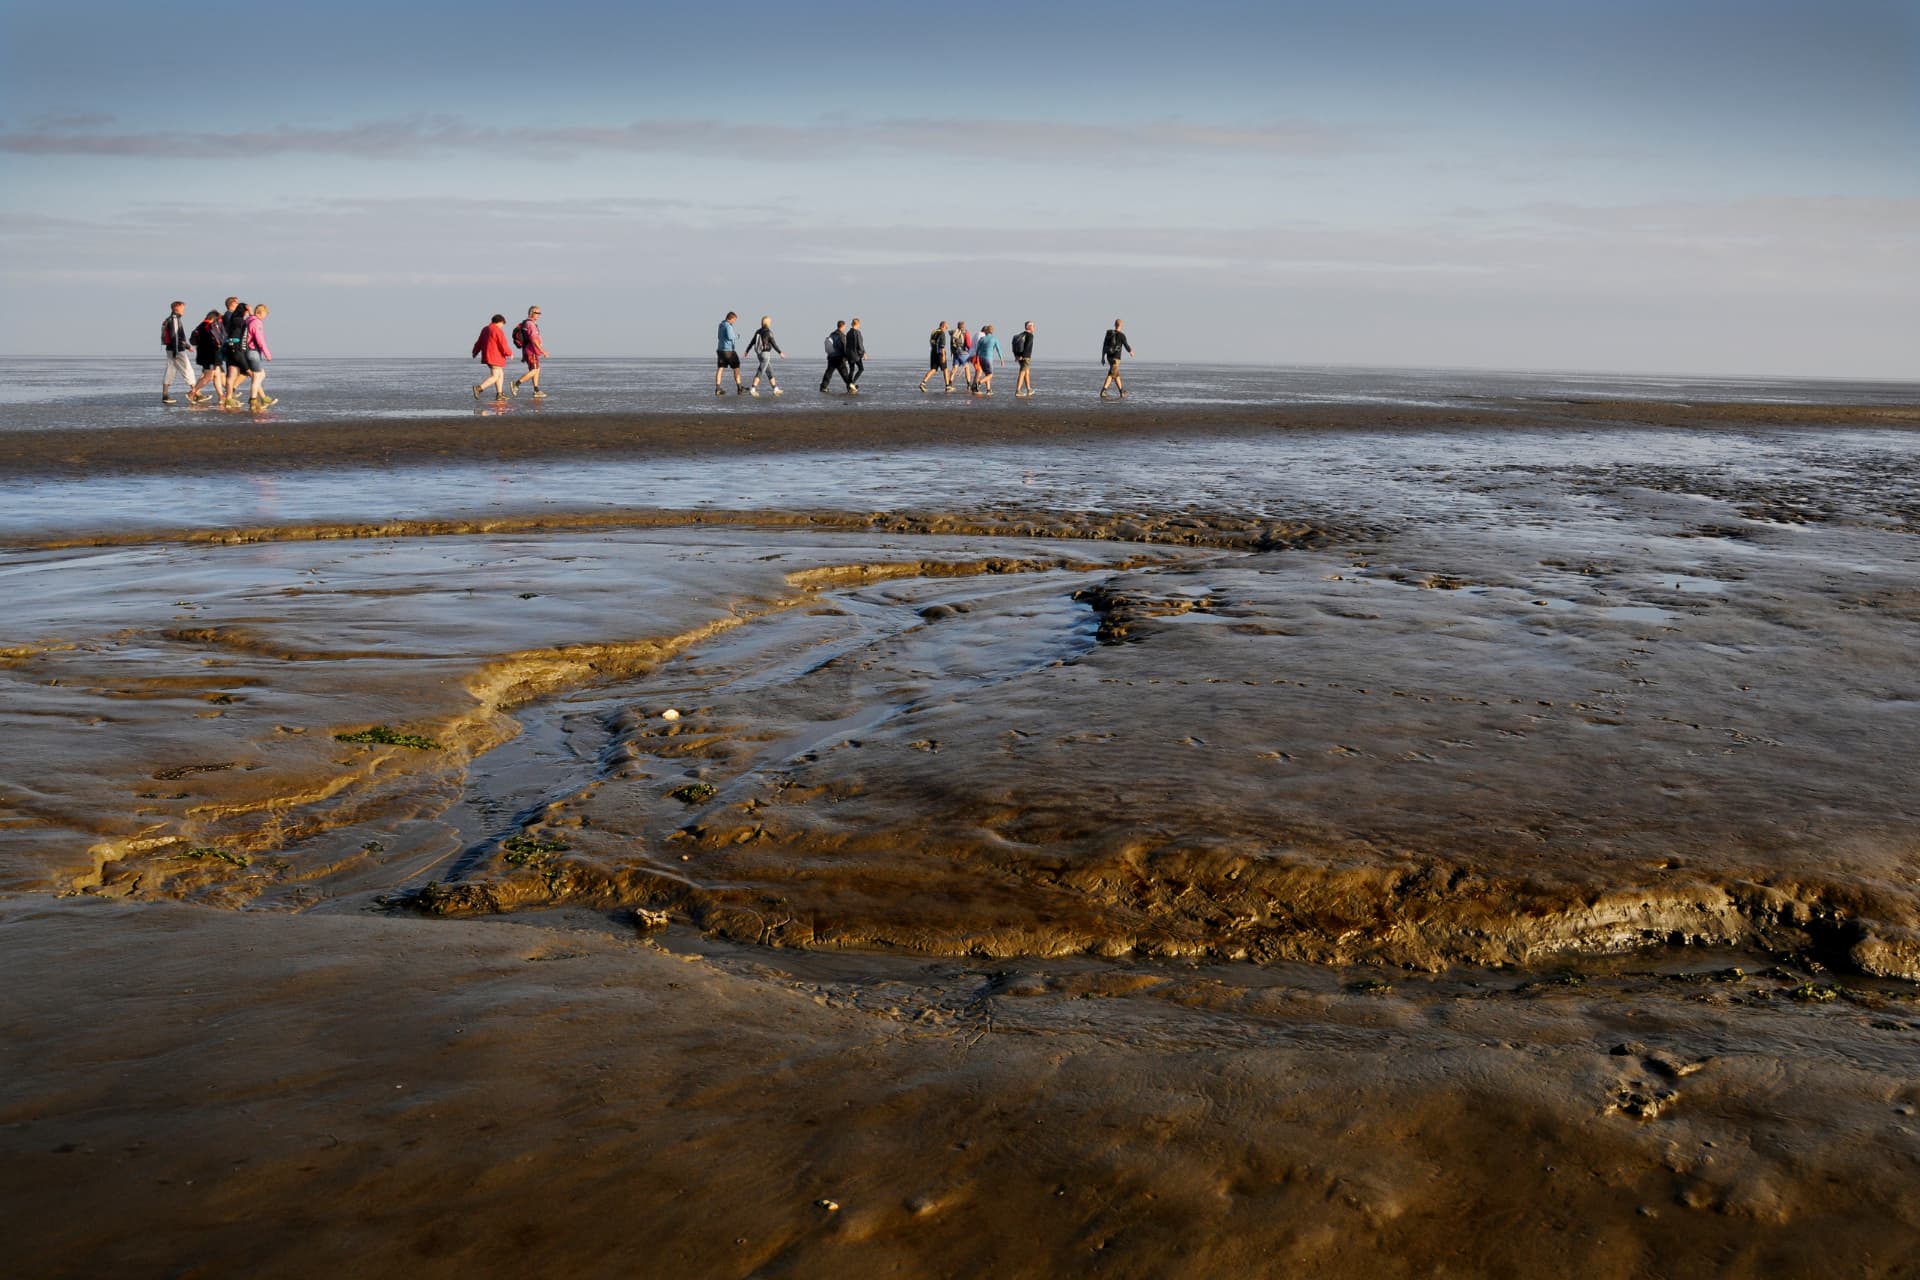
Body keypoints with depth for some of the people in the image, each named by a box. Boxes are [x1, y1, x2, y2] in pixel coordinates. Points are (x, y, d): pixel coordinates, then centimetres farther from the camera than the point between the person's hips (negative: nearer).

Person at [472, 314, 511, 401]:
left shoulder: (485, 330, 12)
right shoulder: (498, 331, -14)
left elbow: (479, 343, 18)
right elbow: (503, 347, -15)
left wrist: (475, 352, 30)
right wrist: (510, 353, 1)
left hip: (487, 356, 9)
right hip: (495, 357, -9)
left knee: (500, 374, 17)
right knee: (495, 377, -7)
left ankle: (499, 394, 15)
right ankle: (479, 388, -21)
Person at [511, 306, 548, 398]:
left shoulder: (525, 324, 16)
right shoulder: (530, 324, -17)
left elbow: (524, 339, 20)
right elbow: (533, 340, -25)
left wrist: (524, 355, 23)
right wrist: (543, 351, -24)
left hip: (527, 351, 10)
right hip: (531, 351, -10)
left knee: (536, 370, 11)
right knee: (534, 371, -8)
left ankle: (536, 391, 9)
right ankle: (516, 384, -11)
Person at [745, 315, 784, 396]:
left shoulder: (758, 331, 8)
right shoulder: (768, 332, -16)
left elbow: (752, 342, 12)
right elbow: (773, 344, -18)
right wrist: (780, 352, -11)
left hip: (760, 354, 9)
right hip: (766, 354, -9)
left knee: (770, 372, 15)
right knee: (760, 372, -7)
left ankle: (776, 390, 20)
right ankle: (752, 390, -11)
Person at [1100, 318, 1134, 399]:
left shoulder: (1109, 333, 4)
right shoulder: (1121, 335, -12)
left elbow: (1104, 345, 5)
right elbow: (1126, 345, -4)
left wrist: (1102, 357, 10)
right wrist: (1130, 352, 18)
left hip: (1109, 356, 7)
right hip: (1115, 357, -7)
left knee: (1116, 374, 19)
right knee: (1111, 375, -10)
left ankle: (1122, 392, 28)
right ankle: (1103, 392, -24)